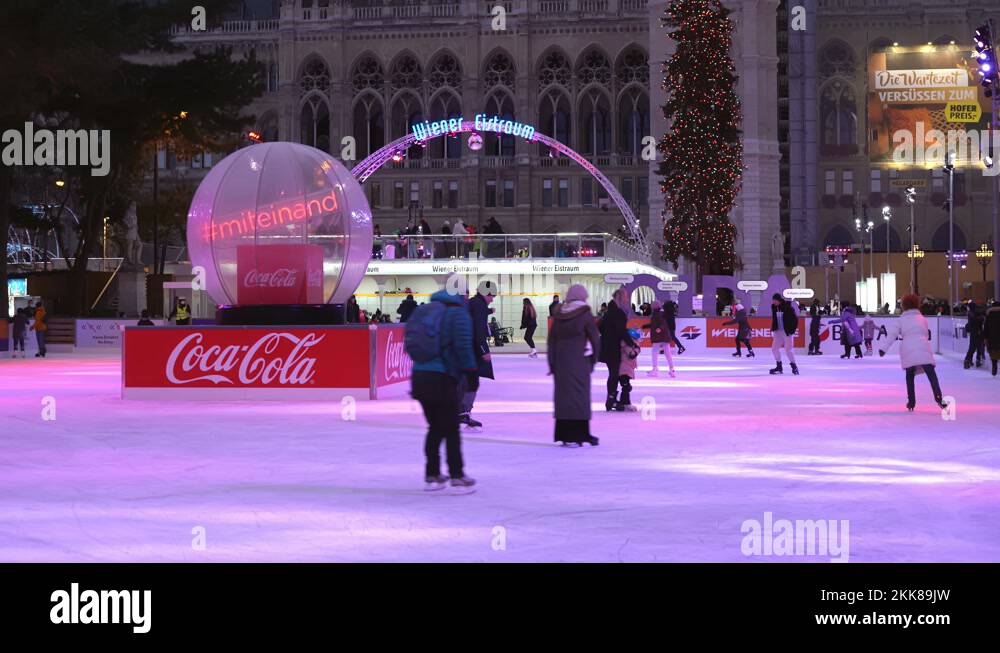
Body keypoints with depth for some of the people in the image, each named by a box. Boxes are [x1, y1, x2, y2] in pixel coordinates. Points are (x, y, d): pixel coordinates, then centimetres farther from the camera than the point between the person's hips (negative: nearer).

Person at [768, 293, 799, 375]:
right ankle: (779, 367, 15)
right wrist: (773, 329, 10)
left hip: (787, 331, -7)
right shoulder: (774, 307, 4)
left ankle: (794, 366, 5)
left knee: (788, 349, -9)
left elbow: (795, 318, -11)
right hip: (778, 331, 7)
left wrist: (792, 330, -14)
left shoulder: (788, 306, -14)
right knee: (774, 348, 4)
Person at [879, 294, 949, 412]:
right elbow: (926, 334, 20)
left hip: (908, 351, 0)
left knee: (909, 376, 16)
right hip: (923, 350, 0)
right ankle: (938, 397, -26)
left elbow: (891, 335, 6)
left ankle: (911, 402, 12)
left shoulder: (900, 320, 14)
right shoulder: (923, 319, 17)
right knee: (931, 374, -7)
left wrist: (884, 349, 6)